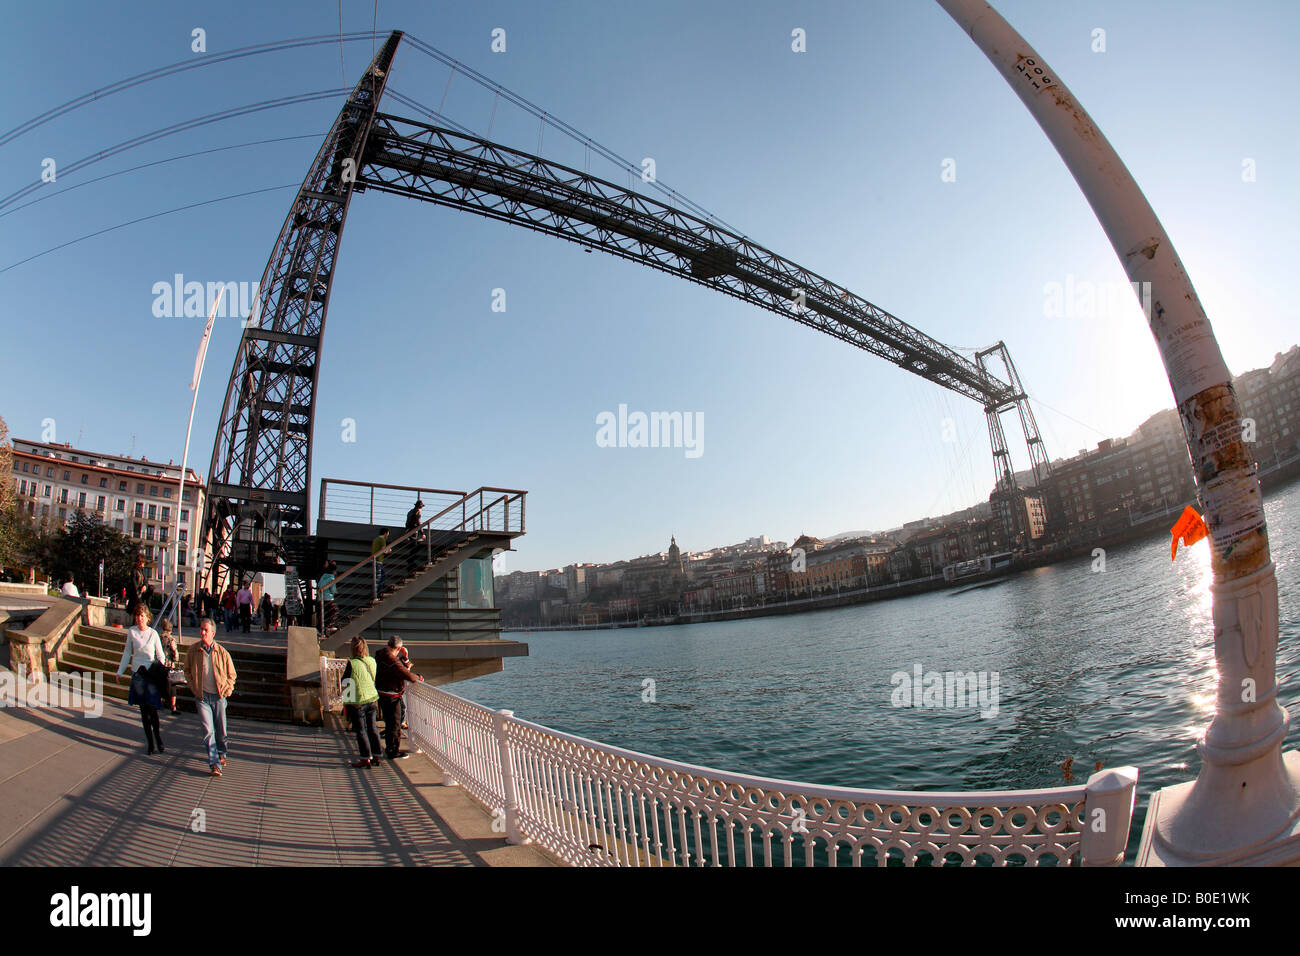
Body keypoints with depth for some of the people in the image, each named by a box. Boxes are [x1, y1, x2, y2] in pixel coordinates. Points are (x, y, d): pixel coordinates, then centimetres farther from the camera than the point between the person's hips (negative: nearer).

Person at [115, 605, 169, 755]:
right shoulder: (131, 631, 1)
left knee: (152, 709, -6)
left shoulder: (153, 633, -4)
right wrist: (120, 671, 12)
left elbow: (161, 656, 1)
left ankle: (158, 741, 5)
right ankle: (150, 743, 12)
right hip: (137, 673, 2)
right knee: (144, 710, 5)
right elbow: (127, 652, 12)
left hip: (151, 673, -2)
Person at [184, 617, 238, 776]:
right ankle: (215, 764, -5)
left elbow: (232, 675, 7)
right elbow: (187, 671, 12)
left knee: (221, 730, 10)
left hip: (218, 696, 0)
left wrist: (226, 690, -4)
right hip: (202, 697, 0)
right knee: (208, 730, -9)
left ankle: (221, 754, 36)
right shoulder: (193, 650, -3)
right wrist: (193, 687, 2)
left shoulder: (222, 652, -5)